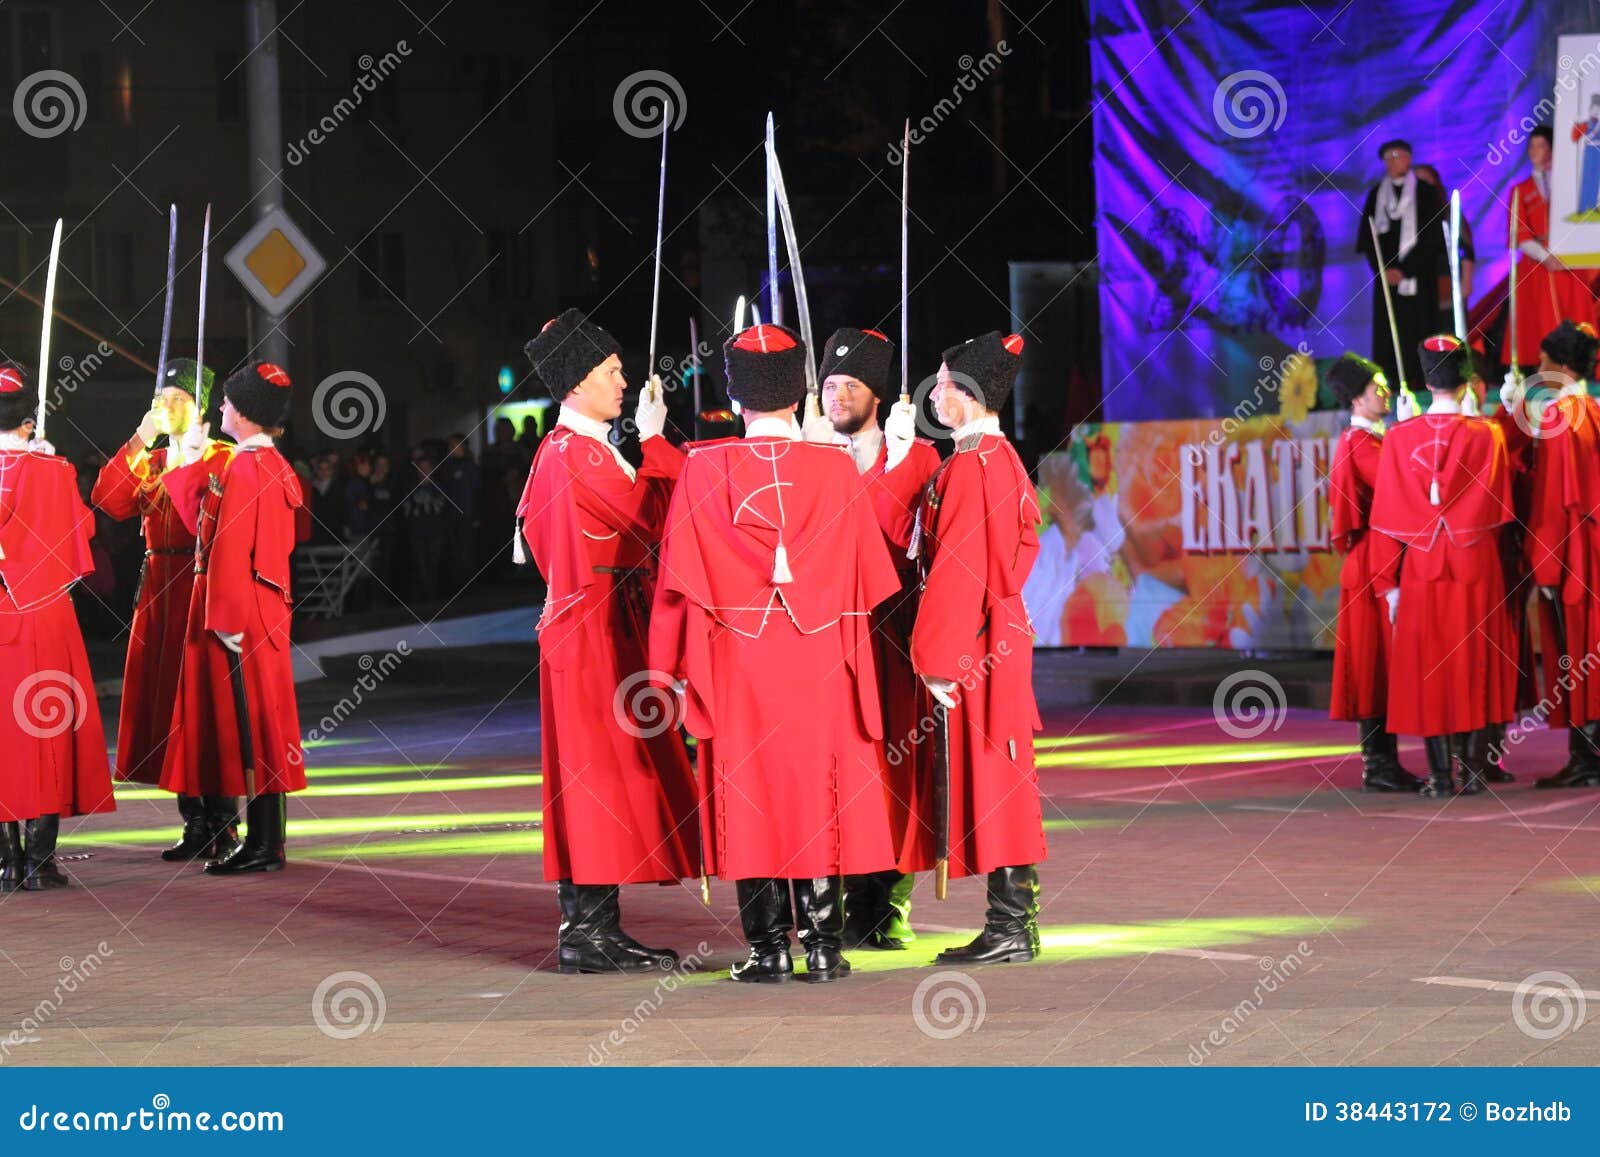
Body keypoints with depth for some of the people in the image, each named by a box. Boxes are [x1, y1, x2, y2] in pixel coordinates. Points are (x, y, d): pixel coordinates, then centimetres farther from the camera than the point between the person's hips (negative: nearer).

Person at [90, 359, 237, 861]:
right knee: (169, 702, 6)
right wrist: (141, 440, -5)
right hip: (158, 589, 6)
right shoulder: (149, 462, 16)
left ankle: (224, 827, -1)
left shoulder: (221, 459, -1)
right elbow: (108, 500, 0)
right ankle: (195, 825, 12)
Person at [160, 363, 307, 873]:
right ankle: (264, 842, 15)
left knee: (246, 720, -7)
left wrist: (224, 618, -21)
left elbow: (229, 548, -19)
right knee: (257, 721, 11)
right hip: (262, 613, 10)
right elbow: (206, 520, 20)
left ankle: (263, 846, -5)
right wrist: (193, 462, 26)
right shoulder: (274, 464, 14)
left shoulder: (242, 468, -15)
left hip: (238, 615, -10)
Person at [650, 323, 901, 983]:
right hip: (820, 660, 1)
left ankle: (768, 949, 5)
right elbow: (868, 575, 3)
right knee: (819, 792, 7)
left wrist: (676, 667, 4)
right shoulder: (835, 467, -3)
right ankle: (823, 946, 7)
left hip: (735, 658, -1)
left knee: (748, 791, 4)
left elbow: (679, 580, -2)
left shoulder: (705, 469, -6)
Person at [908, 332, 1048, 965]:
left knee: (985, 775, -6)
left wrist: (938, 660, -20)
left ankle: (1010, 930, -3)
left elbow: (957, 567, -20)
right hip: (1003, 628, 10)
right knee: (999, 776, 11)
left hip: (975, 646, -10)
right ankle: (1013, 924, 15)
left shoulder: (969, 466, -16)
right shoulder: (1003, 459, 13)